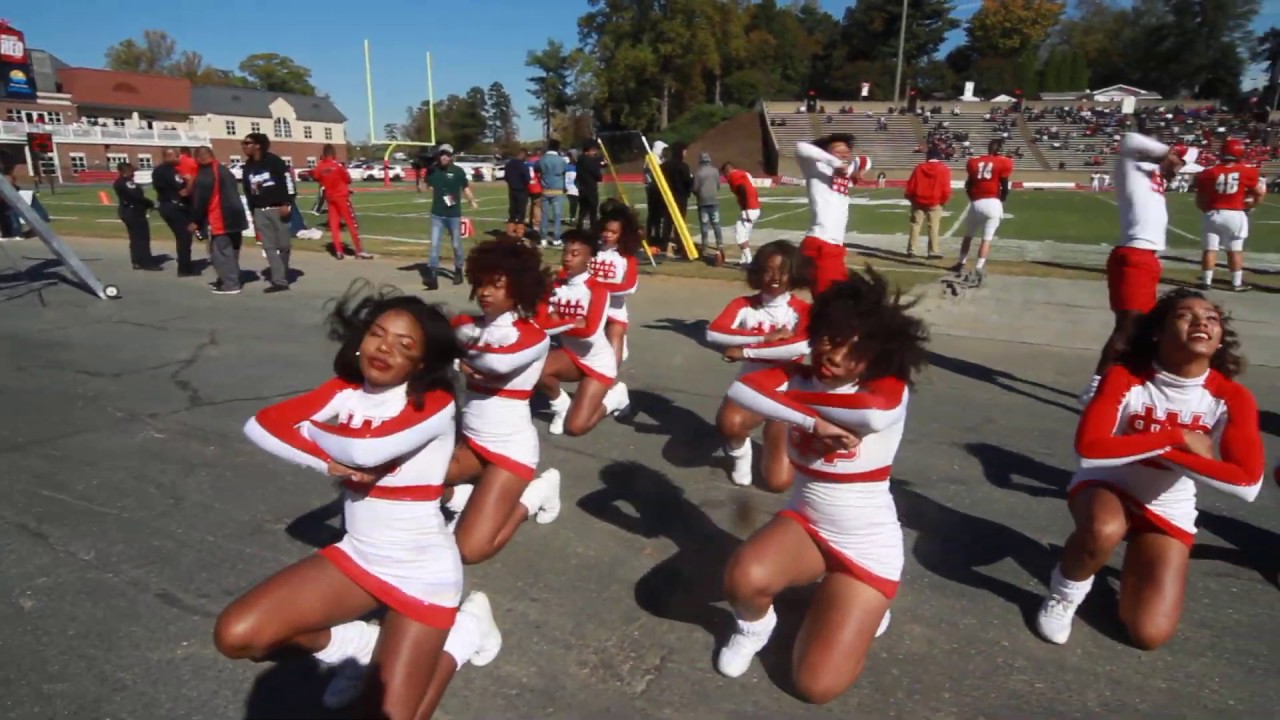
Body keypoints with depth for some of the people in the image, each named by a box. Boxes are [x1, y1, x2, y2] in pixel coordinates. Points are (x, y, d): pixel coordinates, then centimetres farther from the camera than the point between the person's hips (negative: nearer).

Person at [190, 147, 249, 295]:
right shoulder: (225, 171, 16)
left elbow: (199, 201, -12)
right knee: (231, 250, 16)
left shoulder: (202, 177, -12)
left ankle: (230, 285, -6)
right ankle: (230, 279, 25)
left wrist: (195, 222, -3)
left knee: (221, 252, -5)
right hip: (235, 216, 9)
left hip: (220, 221, -9)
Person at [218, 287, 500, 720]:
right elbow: (259, 426, -11)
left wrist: (307, 430, -13)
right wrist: (332, 462, -22)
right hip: (357, 557, 6)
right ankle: (361, 646, 16)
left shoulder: (436, 404, -20)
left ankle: (462, 631, 17)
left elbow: (366, 450, -34)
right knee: (235, 637, -3)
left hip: (422, 574, -6)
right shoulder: (345, 391, -3)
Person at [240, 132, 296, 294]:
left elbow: (287, 180, -11)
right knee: (269, 247, -3)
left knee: (284, 245, -2)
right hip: (260, 212, 6)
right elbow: (248, 192, 19)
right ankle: (279, 280, -5)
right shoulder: (247, 168, 15)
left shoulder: (273, 160, -5)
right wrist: (253, 213, 16)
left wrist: (287, 204, -17)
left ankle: (283, 275, 19)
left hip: (278, 209, -6)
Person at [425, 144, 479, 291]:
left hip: (454, 214, -1)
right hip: (437, 214, 1)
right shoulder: (433, 170, 0)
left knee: (456, 244, 11)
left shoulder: (458, 171, -5)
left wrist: (472, 201, -10)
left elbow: (465, 188, 0)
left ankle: (458, 271, 30)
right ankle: (432, 275, -8)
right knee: (434, 244, -5)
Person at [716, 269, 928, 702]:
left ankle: (865, 608, 22)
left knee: (816, 686, -8)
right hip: (805, 526, 3)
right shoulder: (799, 378, -7)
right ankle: (755, 625, 7)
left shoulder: (892, 390, -16)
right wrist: (812, 421, -31)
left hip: (867, 548, -2)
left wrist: (792, 401, -26)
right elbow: (740, 390, -27)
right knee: (743, 578, -32)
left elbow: (872, 414, -42)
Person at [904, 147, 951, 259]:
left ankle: (911, 250, 7)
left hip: (918, 201, 2)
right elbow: (945, 188, -7)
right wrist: (945, 200, 7)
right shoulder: (944, 169, -3)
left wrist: (909, 197, 15)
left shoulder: (919, 167, 4)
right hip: (935, 202, -2)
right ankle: (933, 252, 0)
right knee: (933, 227, 0)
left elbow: (911, 184, 2)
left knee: (915, 225, 8)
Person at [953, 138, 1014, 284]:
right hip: (993, 203, -2)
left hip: (976, 203, 3)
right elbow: (1005, 188, -1)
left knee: (968, 235, 19)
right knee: (987, 238, 3)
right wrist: (1001, 202, 15)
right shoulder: (1003, 163, 0)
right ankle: (979, 267, -6)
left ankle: (961, 264, 25)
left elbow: (968, 185, 11)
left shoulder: (974, 162, 9)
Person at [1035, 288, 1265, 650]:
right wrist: (1176, 437, -30)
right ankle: (1063, 594, -9)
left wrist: (1169, 453, -29)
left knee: (1150, 634, -8)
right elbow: (1089, 448, -33)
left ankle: (1135, 556, 23)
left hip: (1169, 509, 2)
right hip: (1107, 486, -2)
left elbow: (1248, 483, -24)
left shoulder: (1231, 398, -14)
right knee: (1104, 531, -41)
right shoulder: (1124, 378, -20)